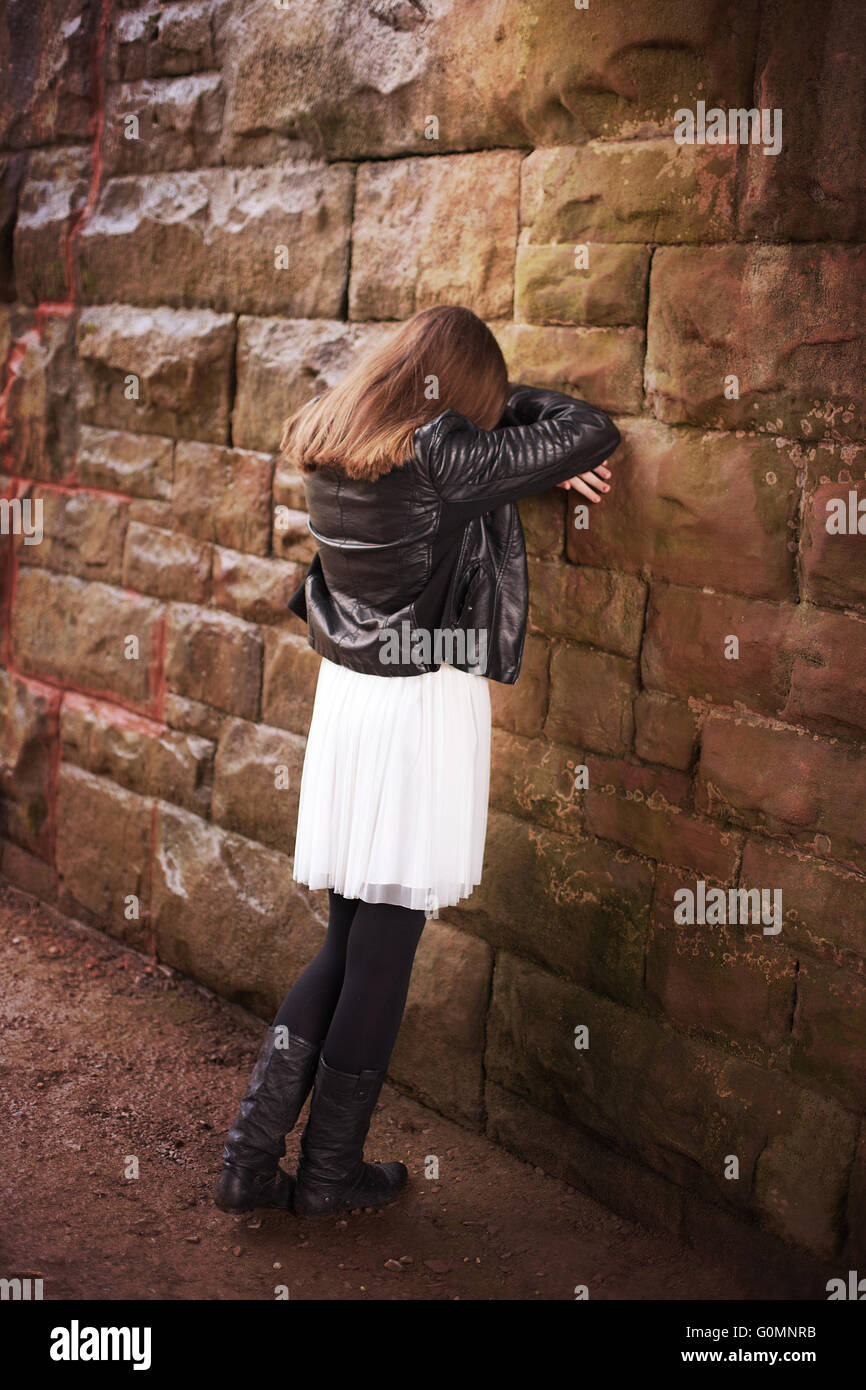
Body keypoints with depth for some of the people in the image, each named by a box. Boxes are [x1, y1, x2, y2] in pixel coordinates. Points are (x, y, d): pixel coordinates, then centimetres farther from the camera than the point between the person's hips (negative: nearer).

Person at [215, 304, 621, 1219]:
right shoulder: (440, 455, -17)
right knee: (385, 947, 6)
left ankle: (251, 1155, 17)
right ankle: (330, 1171, 20)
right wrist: (516, 404, 7)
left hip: (344, 695, 7)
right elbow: (592, 434, -10)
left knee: (348, 939, 15)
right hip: (424, 708, -7)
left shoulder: (321, 443, 6)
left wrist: (545, 463, 6)